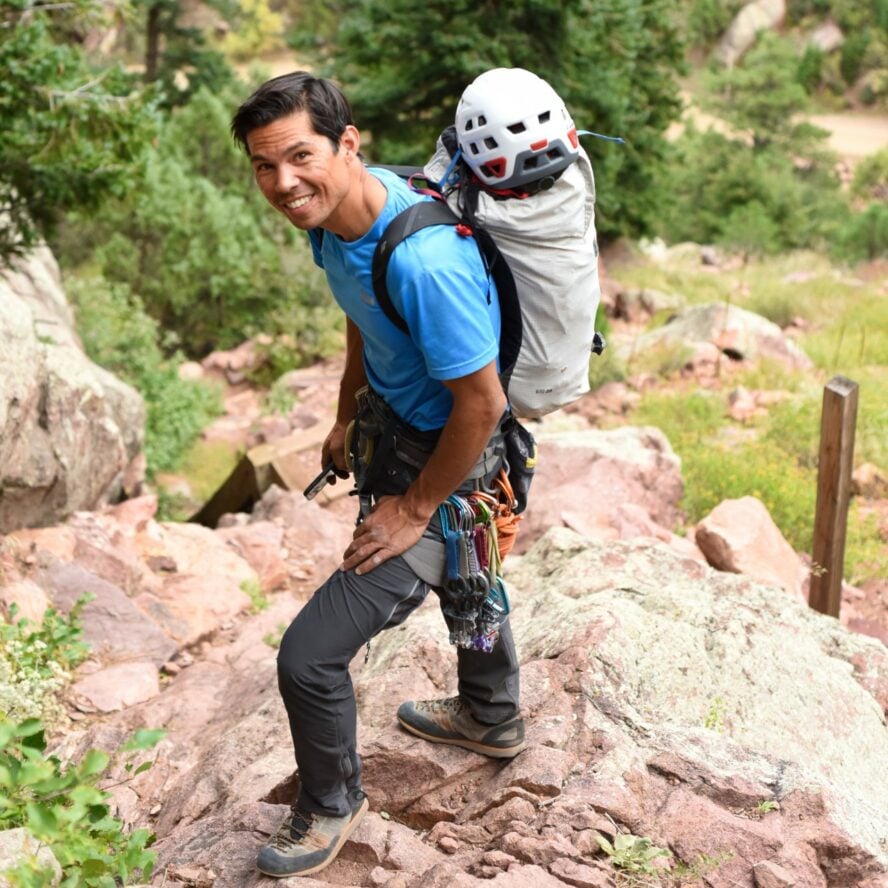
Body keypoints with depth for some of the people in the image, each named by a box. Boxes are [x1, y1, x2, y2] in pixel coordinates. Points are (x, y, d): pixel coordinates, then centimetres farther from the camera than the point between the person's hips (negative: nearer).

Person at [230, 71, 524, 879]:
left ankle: (331, 805, 22)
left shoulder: (424, 261, -39)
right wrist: (349, 417, 16)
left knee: (309, 658, -8)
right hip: (394, 425, 9)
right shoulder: (338, 207, -12)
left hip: (447, 464, -9)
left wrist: (416, 509, -19)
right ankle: (493, 718, 63)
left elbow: (482, 405, -31)